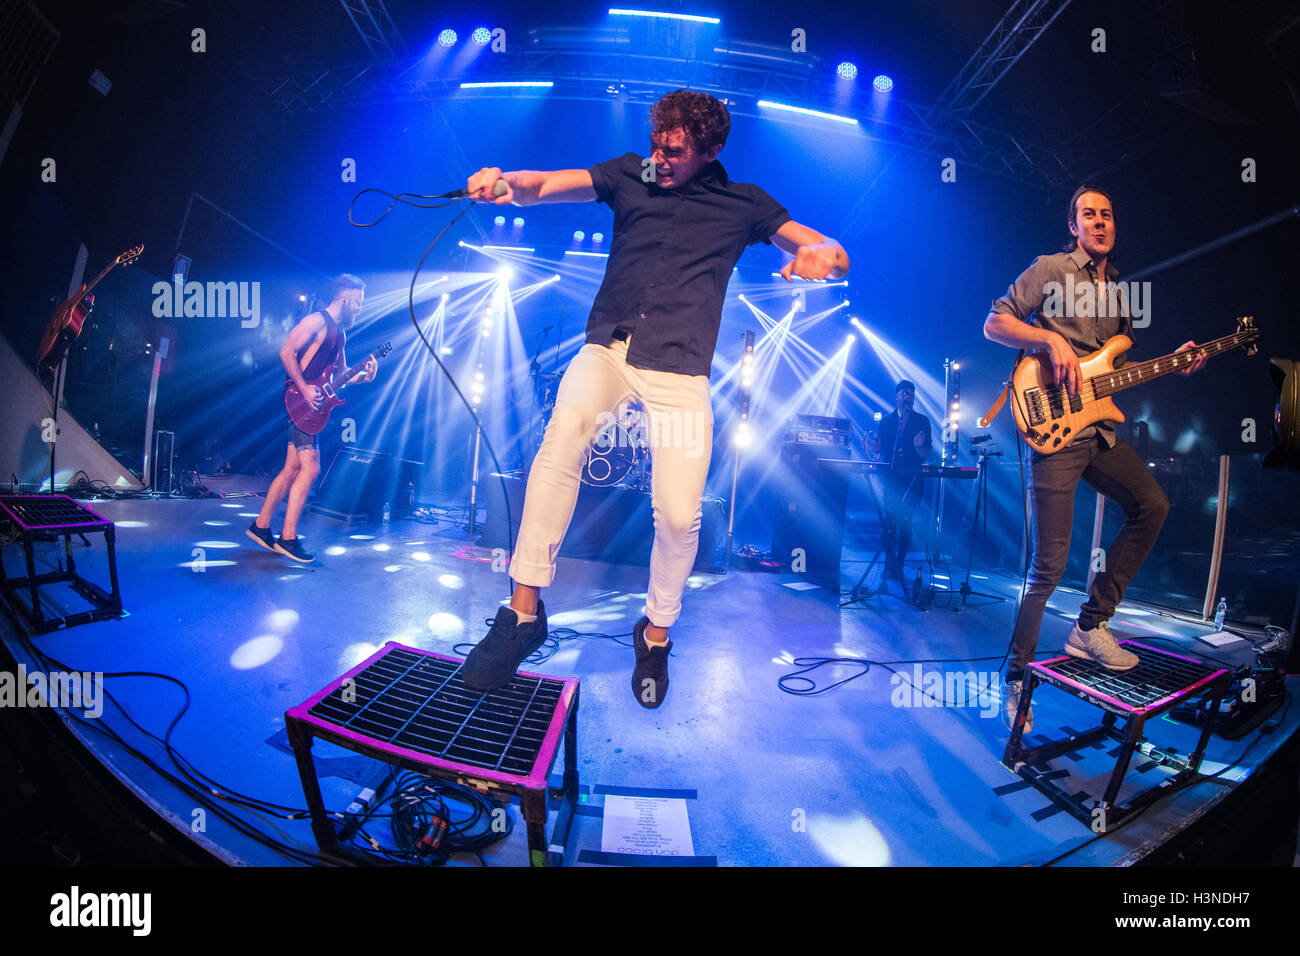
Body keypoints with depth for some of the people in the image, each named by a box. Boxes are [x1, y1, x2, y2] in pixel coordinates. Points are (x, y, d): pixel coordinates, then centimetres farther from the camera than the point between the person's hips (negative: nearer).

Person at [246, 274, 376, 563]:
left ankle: (261, 526, 20)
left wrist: (363, 375, 5)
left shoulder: (340, 332, 21)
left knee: (293, 469, 10)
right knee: (310, 468, -13)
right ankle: (288, 538, -9)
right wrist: (305, 389, -22)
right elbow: (287, 352, -17)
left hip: (313, 406, 9)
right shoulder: (317, 321, -8)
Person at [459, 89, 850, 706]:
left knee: (679, 514, -14)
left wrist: (822, 255, -18)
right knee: (567, 424, -32)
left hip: (680, 367, 0)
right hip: (608, 348, 1)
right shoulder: (630, 175, 17)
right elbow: (548, 184, 2)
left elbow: (835, 255, 8)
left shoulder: (740, 203, 14)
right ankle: (524, 609, -22)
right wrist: (509, 185, -22)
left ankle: (656, 633, 15)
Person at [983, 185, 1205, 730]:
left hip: (1099, 429, 8)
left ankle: (1091, 626, 10)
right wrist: (1051, 339, -19)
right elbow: (994, 323, -7)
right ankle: (1016, 676, 7)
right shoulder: (1050, 271, 1)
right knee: (1049, 564, -8)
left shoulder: (1120, 291, 22)